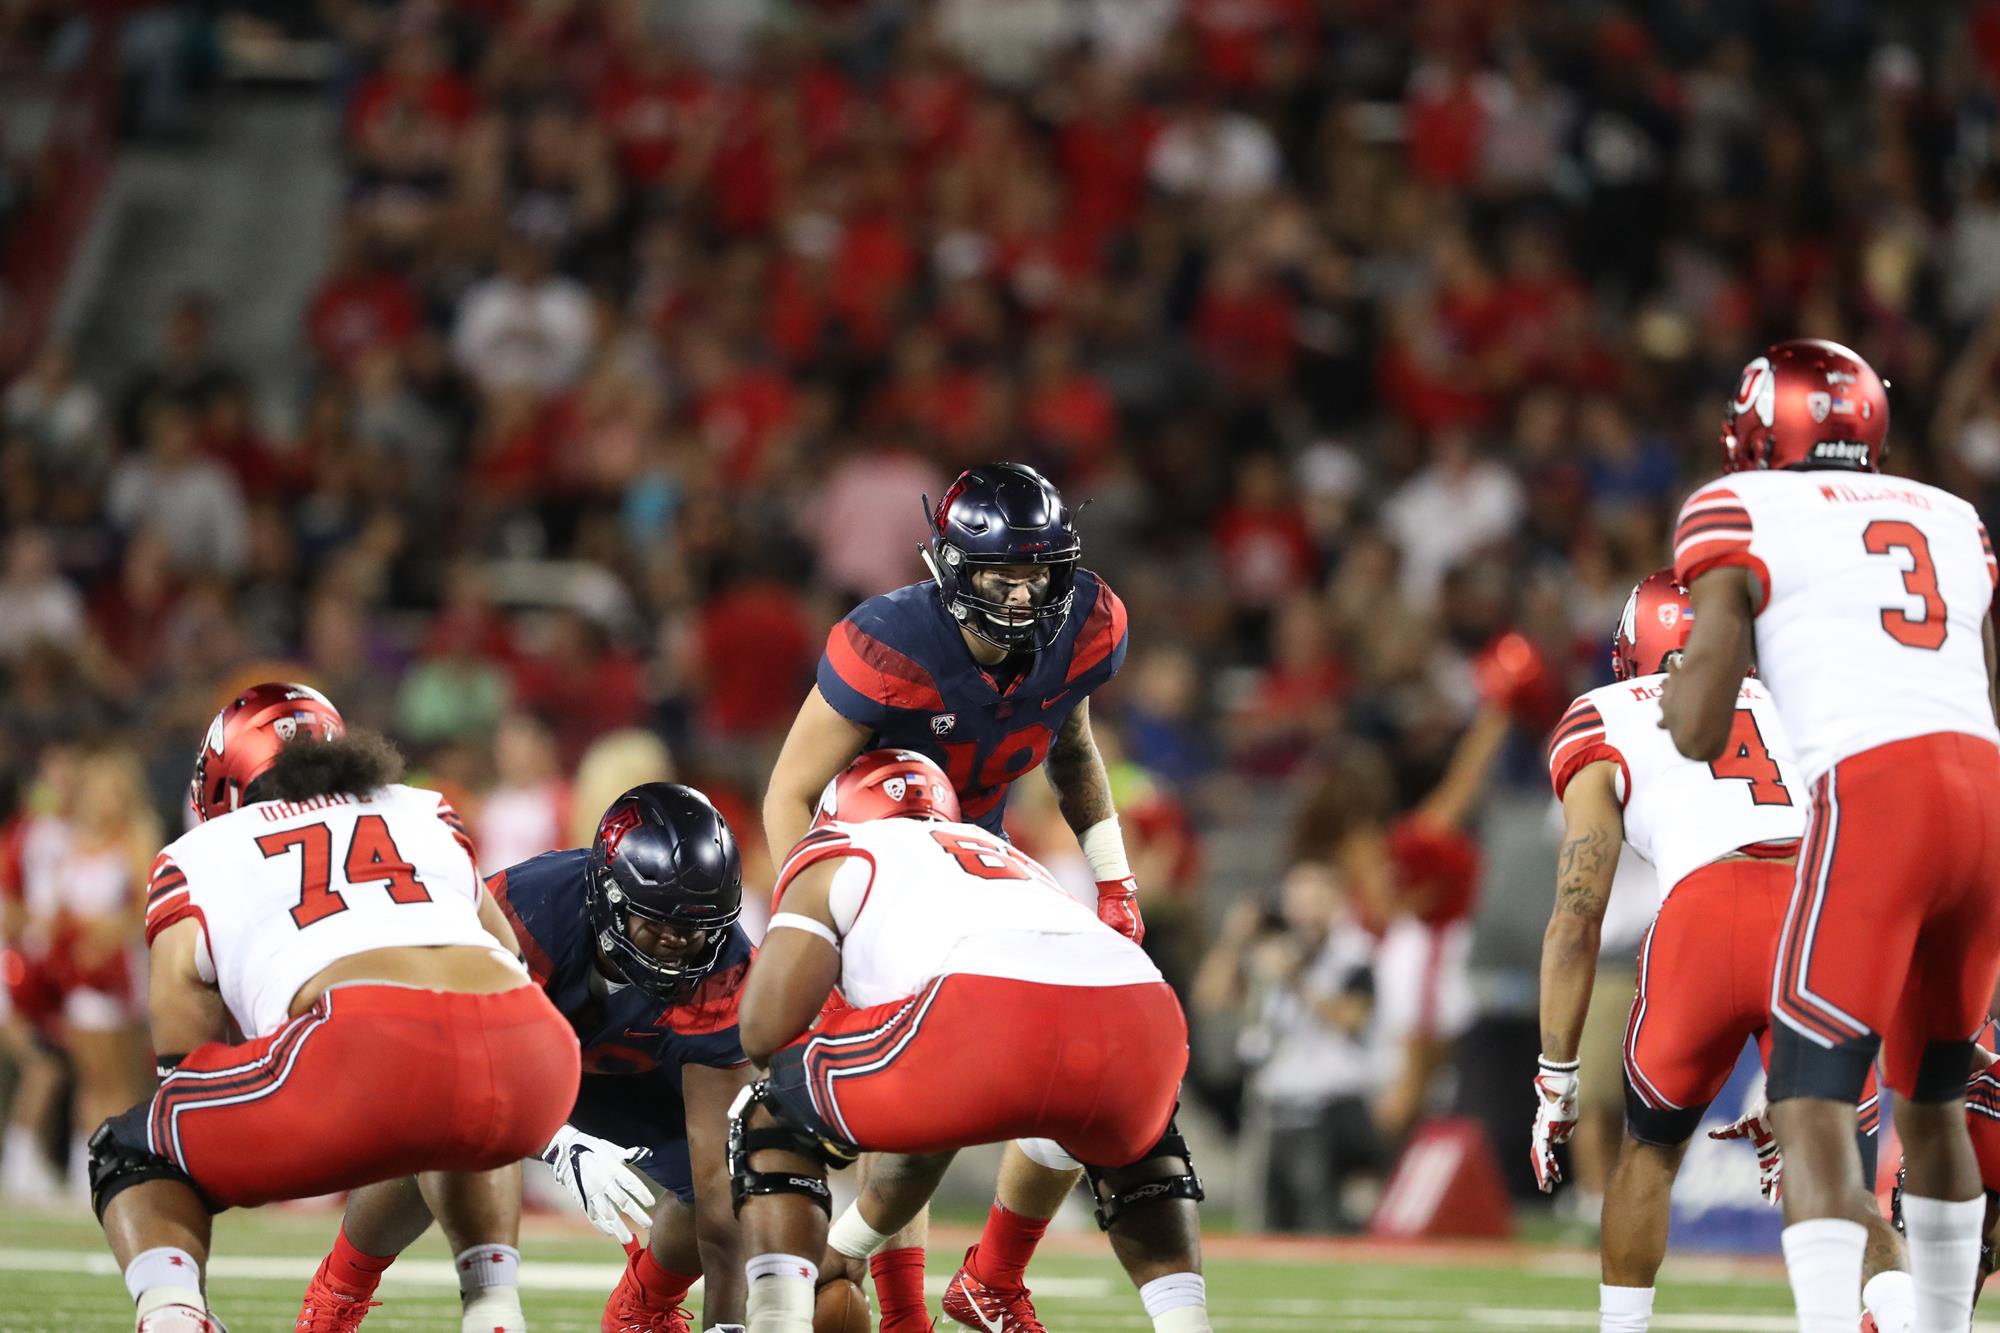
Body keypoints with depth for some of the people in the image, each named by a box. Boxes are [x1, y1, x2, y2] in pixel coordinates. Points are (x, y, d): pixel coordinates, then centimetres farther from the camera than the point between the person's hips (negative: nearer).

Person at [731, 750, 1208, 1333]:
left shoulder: (837, 856, 28)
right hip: (1140, 1018, 5)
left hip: (992, 1024, -5)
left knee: (772, 1121, 21)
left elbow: (765, 1033, 13)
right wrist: (843, 1248, 61)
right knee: (1133, 1149, 42)